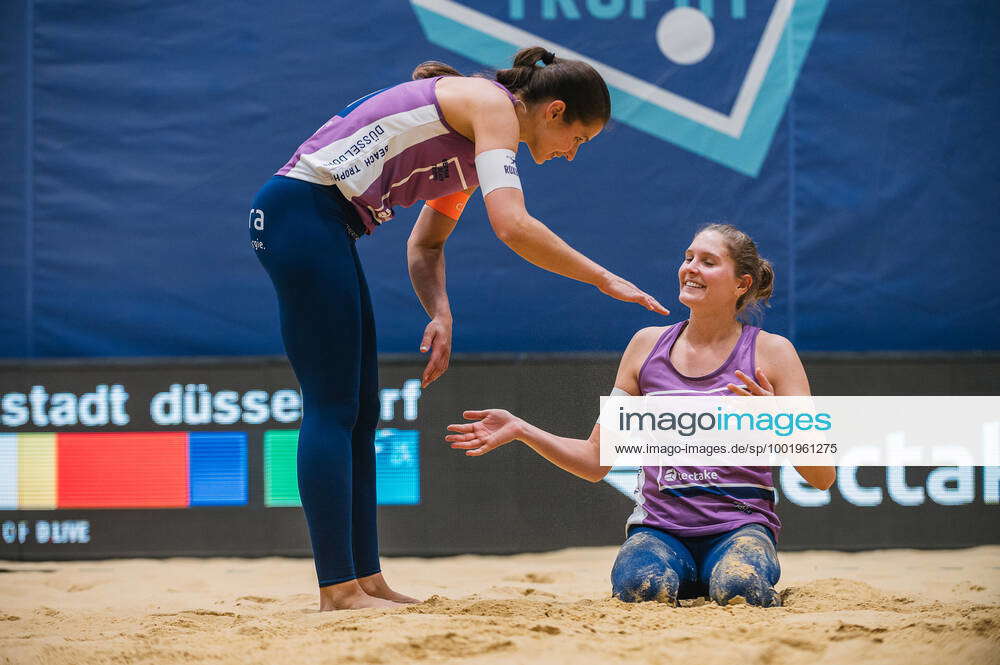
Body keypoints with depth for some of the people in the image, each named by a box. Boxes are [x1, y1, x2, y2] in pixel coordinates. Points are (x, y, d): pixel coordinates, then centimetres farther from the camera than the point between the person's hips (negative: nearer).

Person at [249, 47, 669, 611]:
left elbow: (425, 245, 23)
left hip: (325, 225, 10)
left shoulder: (478, 140, 20)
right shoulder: (493, 107, -9)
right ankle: (338, 589, -10)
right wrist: (606, 280, -15)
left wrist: (441, 313, 5)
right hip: (303, 209, -10)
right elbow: (512, 226, -22)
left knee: (359, 413, 9)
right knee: (333, 407, -10)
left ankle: (366, 581, 11)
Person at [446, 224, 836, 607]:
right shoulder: (647, 345, 11)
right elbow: (596, 461, 14)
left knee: (738, 590, -36)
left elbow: (821, 478, -3)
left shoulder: (771, 352, 2)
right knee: (642, 586, -33)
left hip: (739, 527, -1)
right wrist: (520, 430, 2)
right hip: (659, 528, 2)